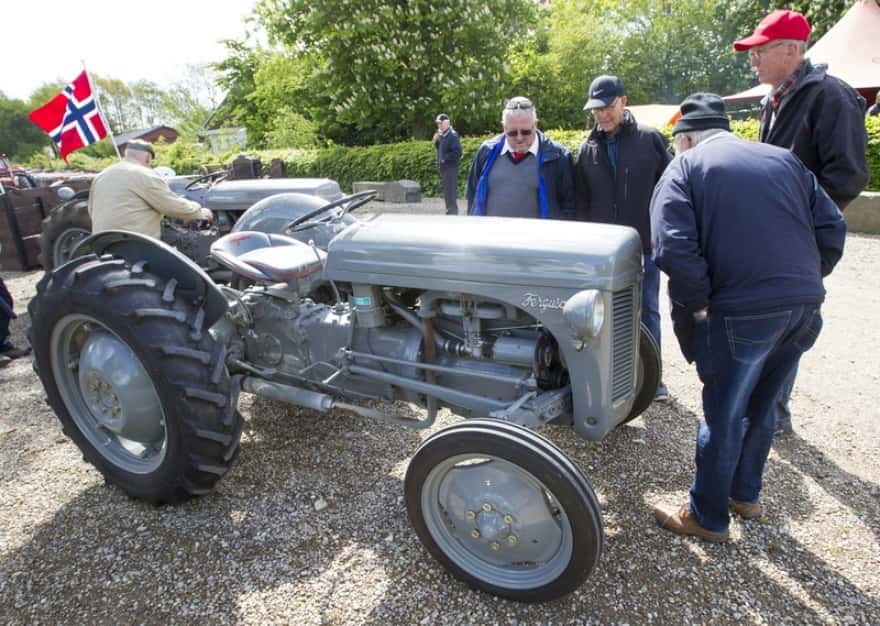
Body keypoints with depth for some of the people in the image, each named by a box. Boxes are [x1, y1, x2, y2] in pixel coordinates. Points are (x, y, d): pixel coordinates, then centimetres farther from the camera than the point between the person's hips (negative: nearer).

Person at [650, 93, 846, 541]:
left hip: (742, 311, -6)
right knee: (760, 407, 23)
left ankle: (708, 517, 25)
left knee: (723, 415, 9)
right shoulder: (784, 159, 17)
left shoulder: (684, 168, 1)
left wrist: (697, 304, -4)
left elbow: (675, 250, -15)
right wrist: (804, 283, 20)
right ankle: (746, 495, 41)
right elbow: (832, 231, 11)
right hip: (805, 307, 6)